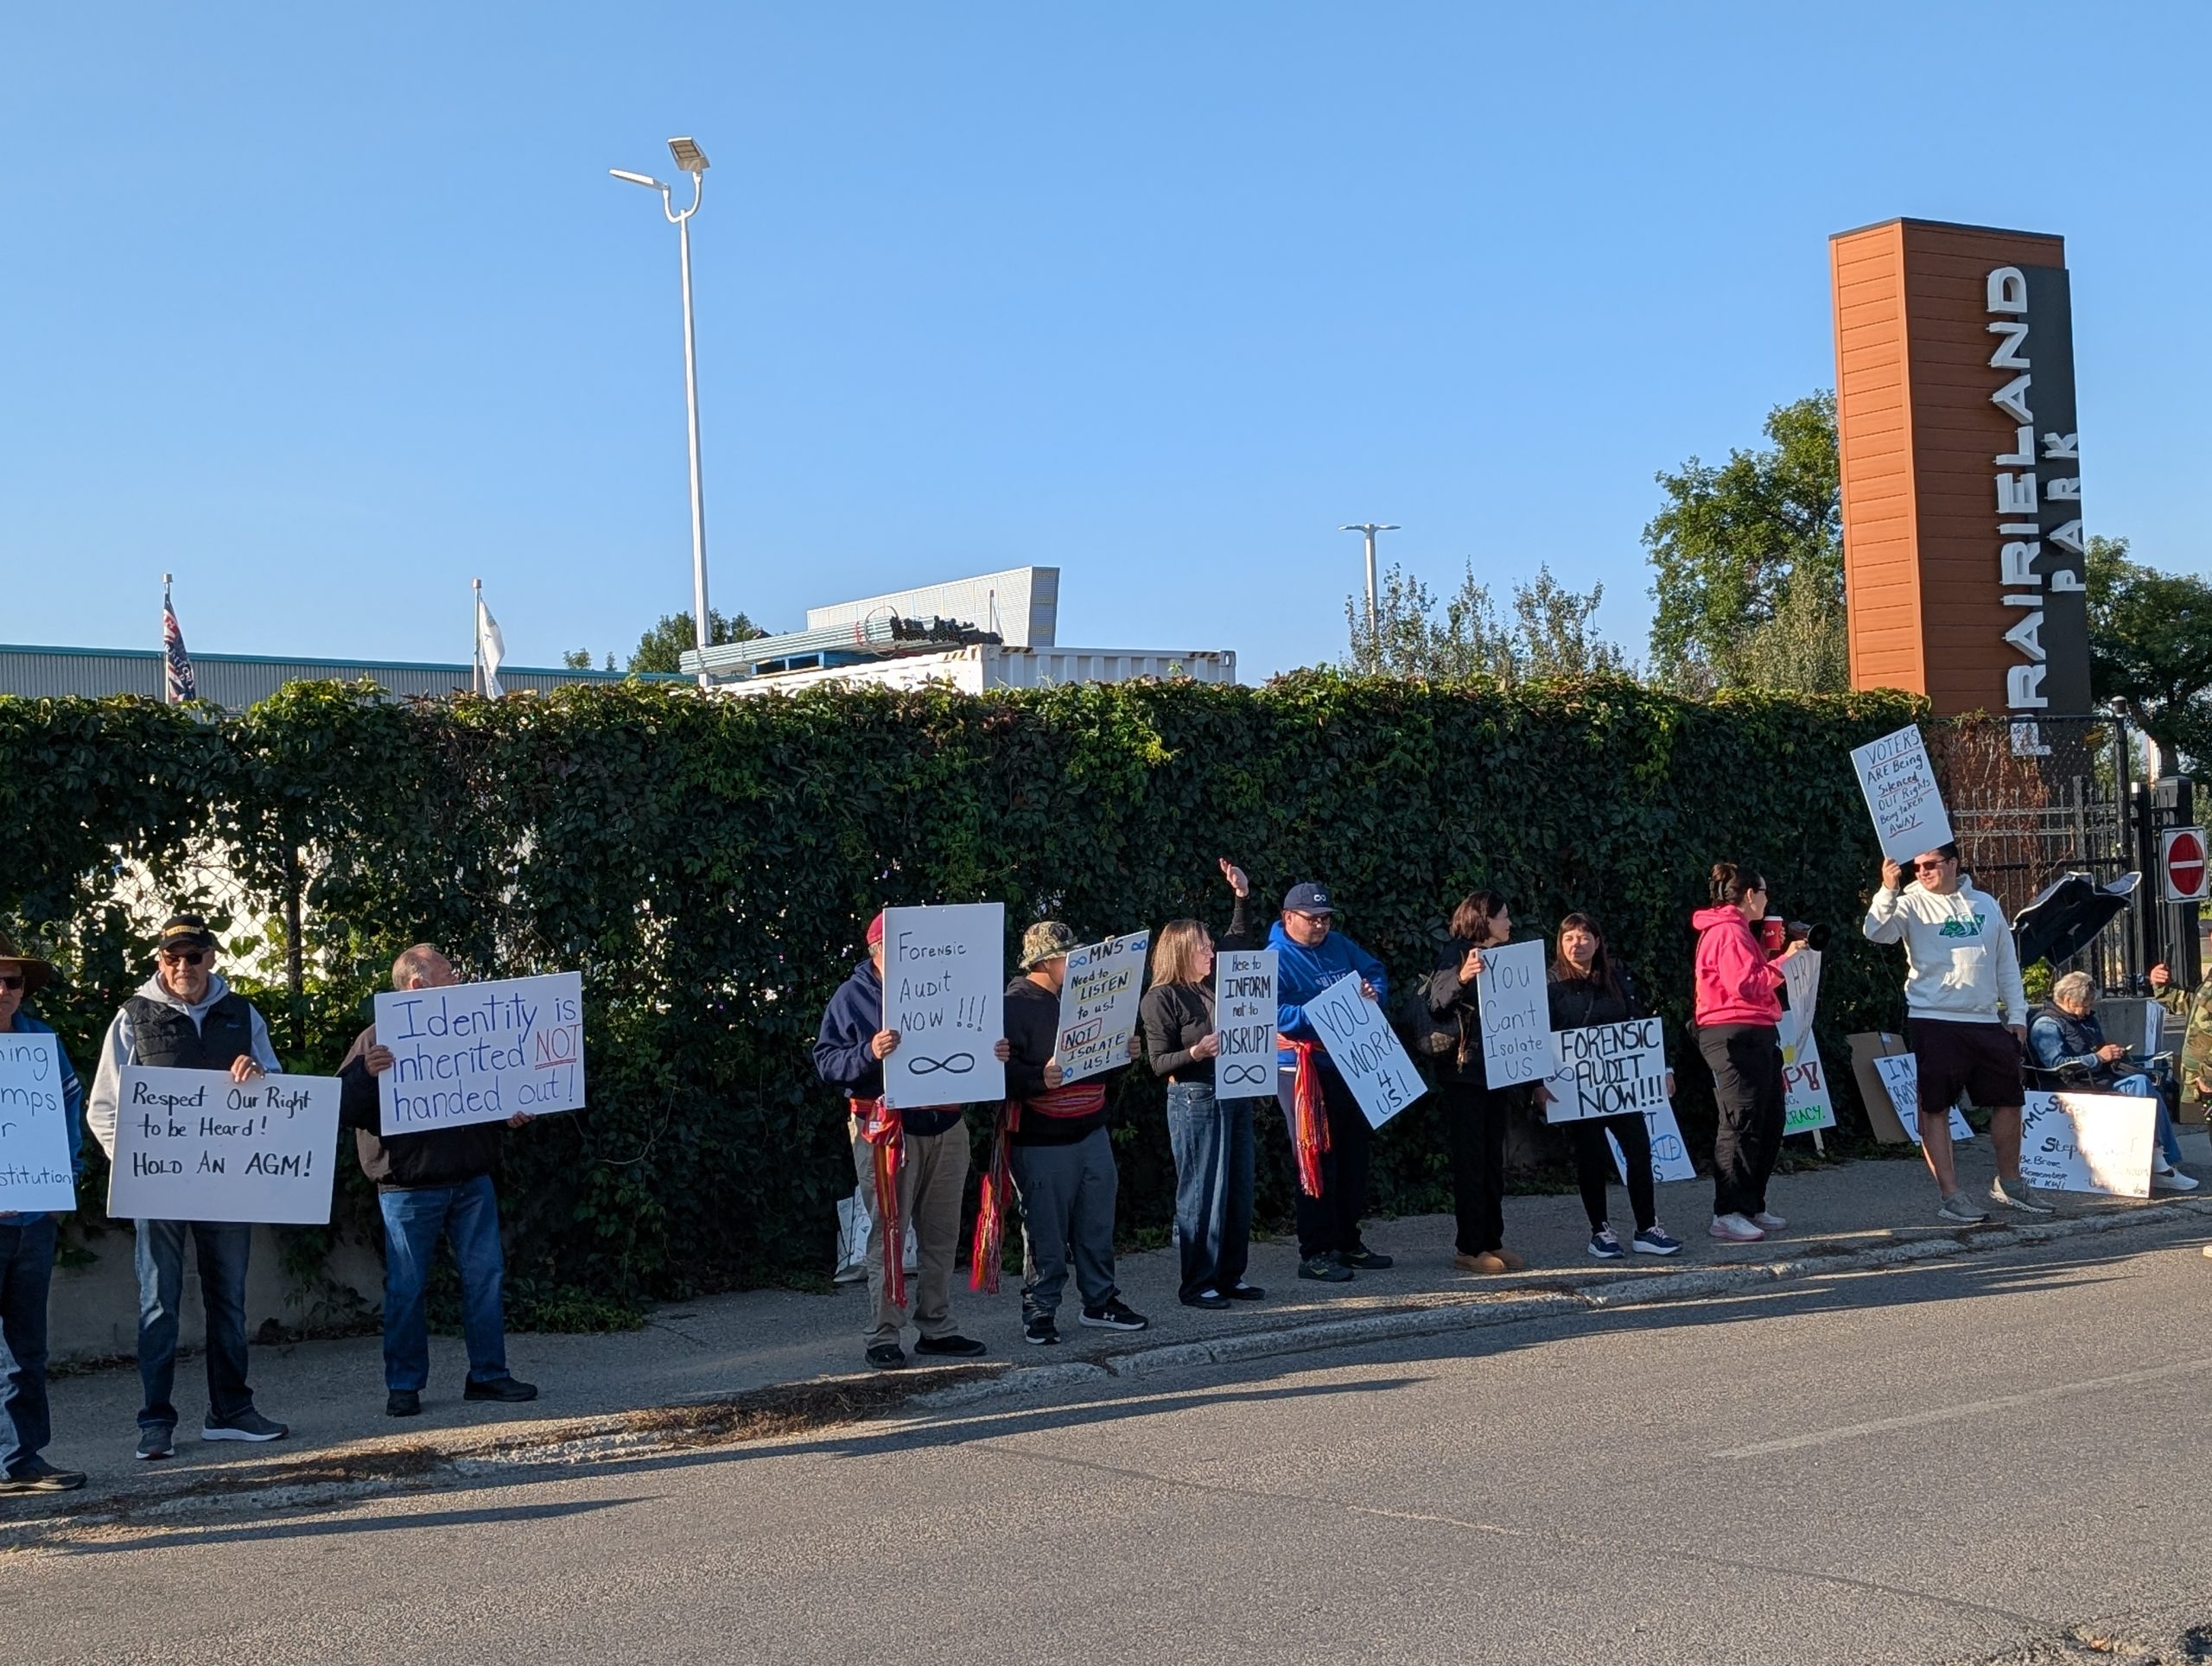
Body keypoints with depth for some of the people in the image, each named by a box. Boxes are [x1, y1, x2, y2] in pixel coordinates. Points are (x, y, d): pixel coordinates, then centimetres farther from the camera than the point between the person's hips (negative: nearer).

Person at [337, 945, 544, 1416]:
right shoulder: (377, 1040, -3)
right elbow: (341, 1109, -11)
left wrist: (511, 1115, 3)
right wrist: (366, 1073, -28)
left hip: (473, 1181, 5)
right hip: (409, 1187, -5)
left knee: (485, 1276, 5)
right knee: (407, 1288, 0)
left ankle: (488, 1373, 14)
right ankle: (404, 1386, 10)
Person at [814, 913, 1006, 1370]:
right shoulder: (852, 997, 0)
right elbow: (825, 1061, -7)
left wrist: (993, 1054, -1)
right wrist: (869, 1053, -24)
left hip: (946, 1126, 5)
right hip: (887, 1131, -5)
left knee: (942, 1234, 9)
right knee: (888, 1236, -3)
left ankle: (937, 1329, 18)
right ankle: (882, 1337, 3)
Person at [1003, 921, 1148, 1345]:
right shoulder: (1015, 1005, -10)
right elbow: (1003, 1069, -17)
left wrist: (1124, 1053, 5)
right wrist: (1039, 1078, -32)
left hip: (1091, 1132, 7)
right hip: (1042, 1140, -7)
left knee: (1098, 1223, 12)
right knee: (1047, 1231, -2)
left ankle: (1101, 1301, 24)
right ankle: (1040, 1310, 11)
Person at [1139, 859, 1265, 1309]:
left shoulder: (1215, 984, 12)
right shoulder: (1162, 998, -8)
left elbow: (1243, 944, 27)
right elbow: (1159, 1062, -10)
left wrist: (1243, 898, 17)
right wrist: (1195, 1054, -27)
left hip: (1235, 1096, 8)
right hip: (1195, 1101, -8)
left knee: (1238, 1190, 9)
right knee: (1202, 1192, -5)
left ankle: (1231, 1276, 18)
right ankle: (1197, 1284, 1)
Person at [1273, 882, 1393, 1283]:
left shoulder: (1339, 946, 11)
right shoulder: (1277, 958, -11)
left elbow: (1376, 972, 18)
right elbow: (1274, 1013, -22)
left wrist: (1374, 992, -5)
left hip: (1350, 1066, 8)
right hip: (1305, 1071, -7)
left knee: (1354, 1155, 14)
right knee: (1317, 1160, -5)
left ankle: (1348, 1242, 25)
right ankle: (1315, 1253, 2)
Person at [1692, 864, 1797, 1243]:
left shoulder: (1733, 930, 22)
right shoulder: (1728, 932, -12)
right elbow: (1746, 985, -21)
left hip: (1755, 1036, 11)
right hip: (1735, 1037, -11)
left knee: (1769, 1124, 13)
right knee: (1742, 1125, -10)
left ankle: (1753, 1208, 20)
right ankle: (1727, 1214, -8)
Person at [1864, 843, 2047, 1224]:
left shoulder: (1985, 904, 12)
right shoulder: (1912, 904, -2)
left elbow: (2007, 963, 16)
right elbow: (1877, 932, -20)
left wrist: (2017, 1014, 11)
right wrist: (1888, 892, -34)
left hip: (1986, 1022, 5)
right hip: (1935, 1022, -5)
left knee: (2009, 1099, 12)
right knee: (1935, 1107, -4)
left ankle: (2008, 1184, 29)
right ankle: (1951, 1196, 2)